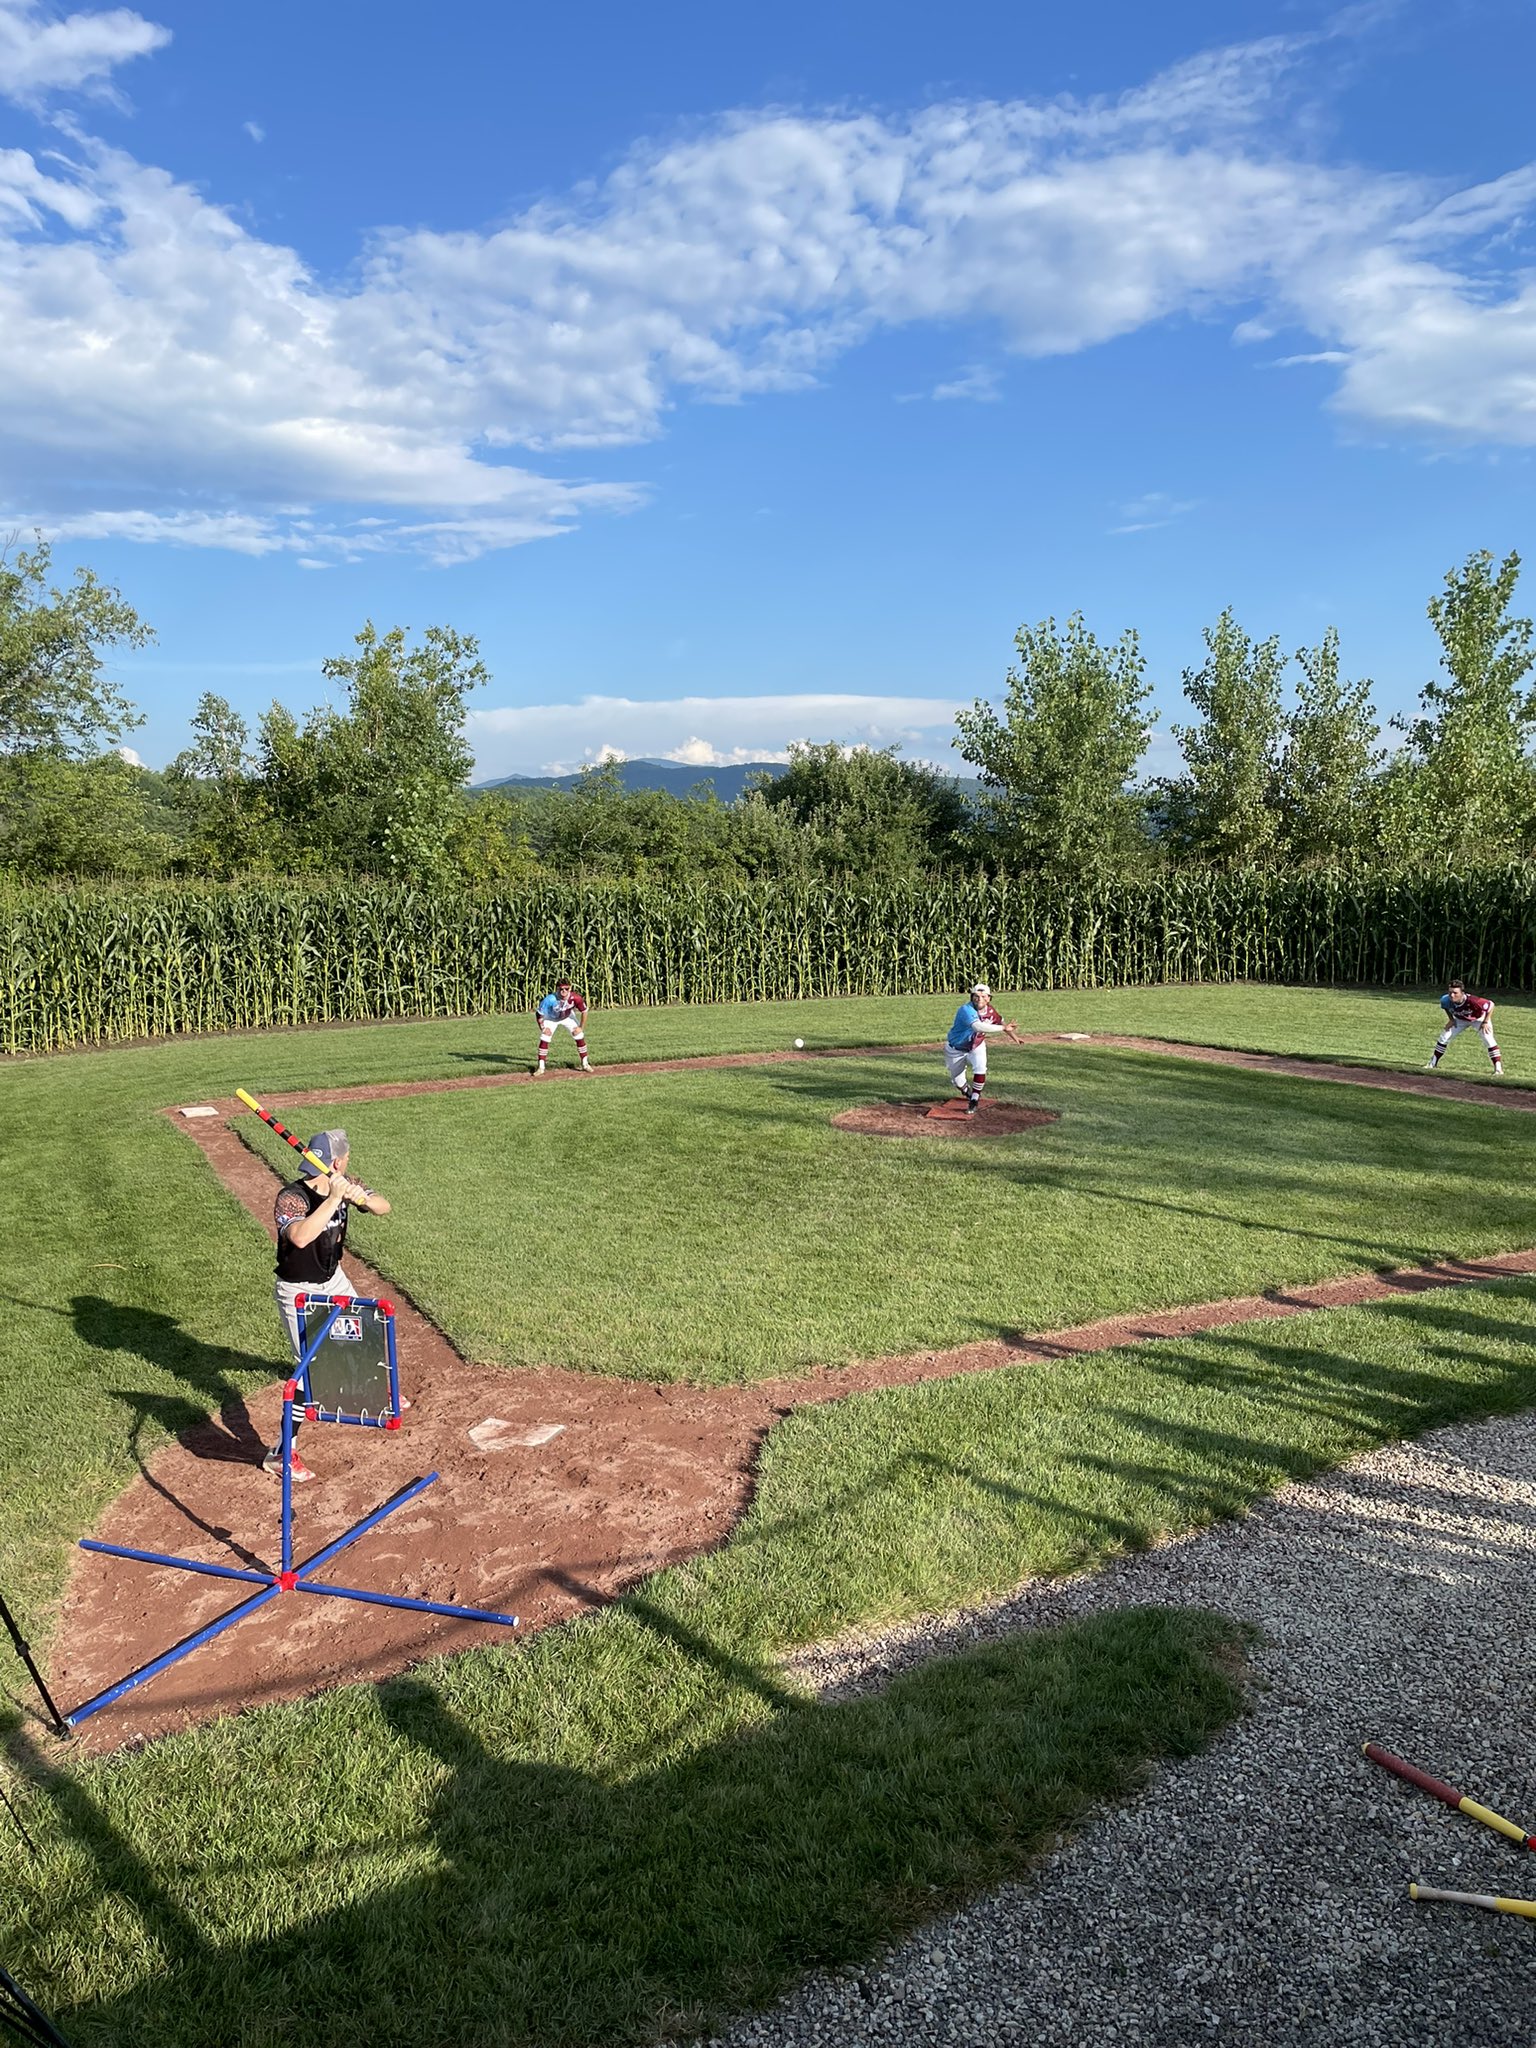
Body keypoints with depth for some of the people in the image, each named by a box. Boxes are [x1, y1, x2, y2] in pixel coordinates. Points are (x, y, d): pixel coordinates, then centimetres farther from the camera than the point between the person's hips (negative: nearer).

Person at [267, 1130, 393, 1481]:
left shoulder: (344, 1185, -10)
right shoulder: (291, 1197, -30)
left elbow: (383, 1208, -10)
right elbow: (299, 1237, -48)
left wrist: (362, 1197, -31)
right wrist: (334, 1199, -49)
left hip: (334, 1280, 8)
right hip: (300, 1292, -7)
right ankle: (282, 1453, -4)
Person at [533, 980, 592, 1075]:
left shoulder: (575, 998, -33)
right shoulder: (550, 999, -39)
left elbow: (584, 1011, -16)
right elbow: (539, 1013, -26)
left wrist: (581, 1028, -15)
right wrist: (543, 1028, -29)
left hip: (568, 1017, 2)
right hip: (551, 1019, -2)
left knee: (580, 1037, -4)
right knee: (544, 1040, -14)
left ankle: (585, 1064, 11)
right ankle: (541, 1067, -5)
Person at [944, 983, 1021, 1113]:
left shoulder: (989, 1010, -14)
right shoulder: (966, 1010, -35)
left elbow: (1001, 1021, 7)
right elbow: (978, 1027, -51)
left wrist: (1014, 1036, 4)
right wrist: (1003, 1028, -51)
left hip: (977, 1047, 3)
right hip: (956, 1049, -3)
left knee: (980, 1068, -24)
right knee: (957, 1080, 8)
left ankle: (974, 1101, -7)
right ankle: (968, 1092, 44)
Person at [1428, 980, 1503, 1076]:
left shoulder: (1472, 1001, -45)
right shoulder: (1446, 1000, -32)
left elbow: (1491, 1005, -29)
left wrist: (1486, 1022, -26)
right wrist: (1451, 1019, -7)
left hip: (1479, 1019, -4)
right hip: (1460, 1020, 4)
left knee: (1489, 1040, -20)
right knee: (1444, 1037, 1)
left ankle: (1498, 1068, -13)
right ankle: (1432, 1064, 15)